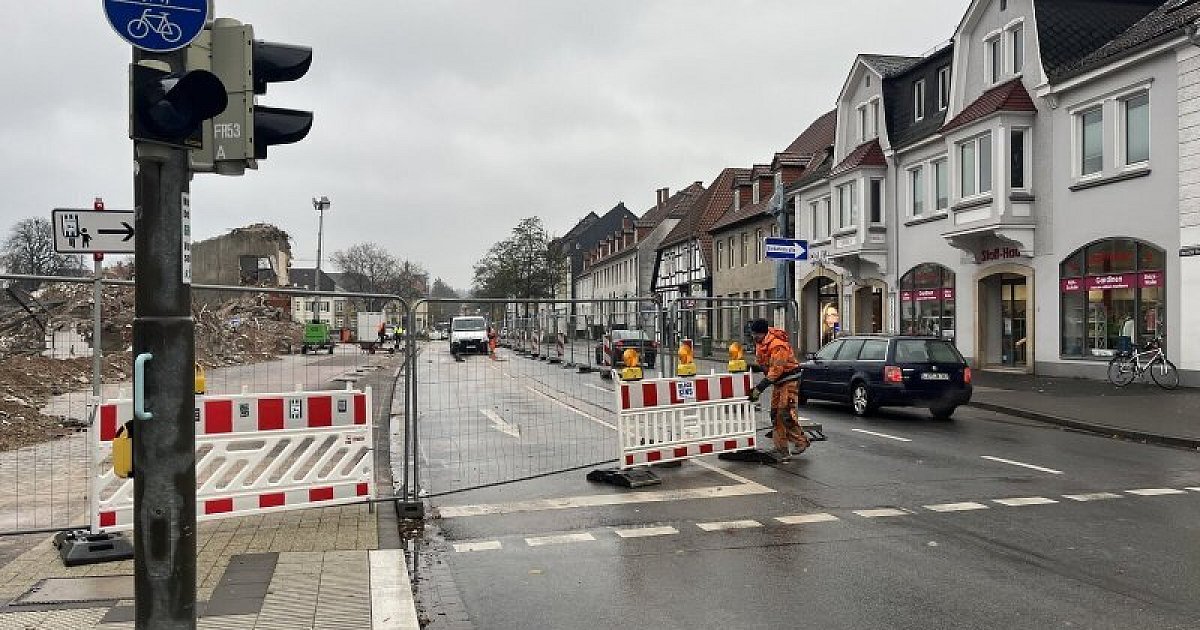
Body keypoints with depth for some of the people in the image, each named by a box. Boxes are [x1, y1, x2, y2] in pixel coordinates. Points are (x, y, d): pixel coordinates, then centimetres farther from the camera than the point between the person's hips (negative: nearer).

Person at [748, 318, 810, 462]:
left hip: (789, 380, -9)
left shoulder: (777, 345, -27)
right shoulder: (760, 343, 2)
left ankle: (801, 441, 1)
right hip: (778, 381, 9)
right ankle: (781, 450, 11)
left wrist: (759, 388, -29)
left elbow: (776, 371, -28)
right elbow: (763, 363, 16)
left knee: (786, 413, -16)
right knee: (775, 415, 7)